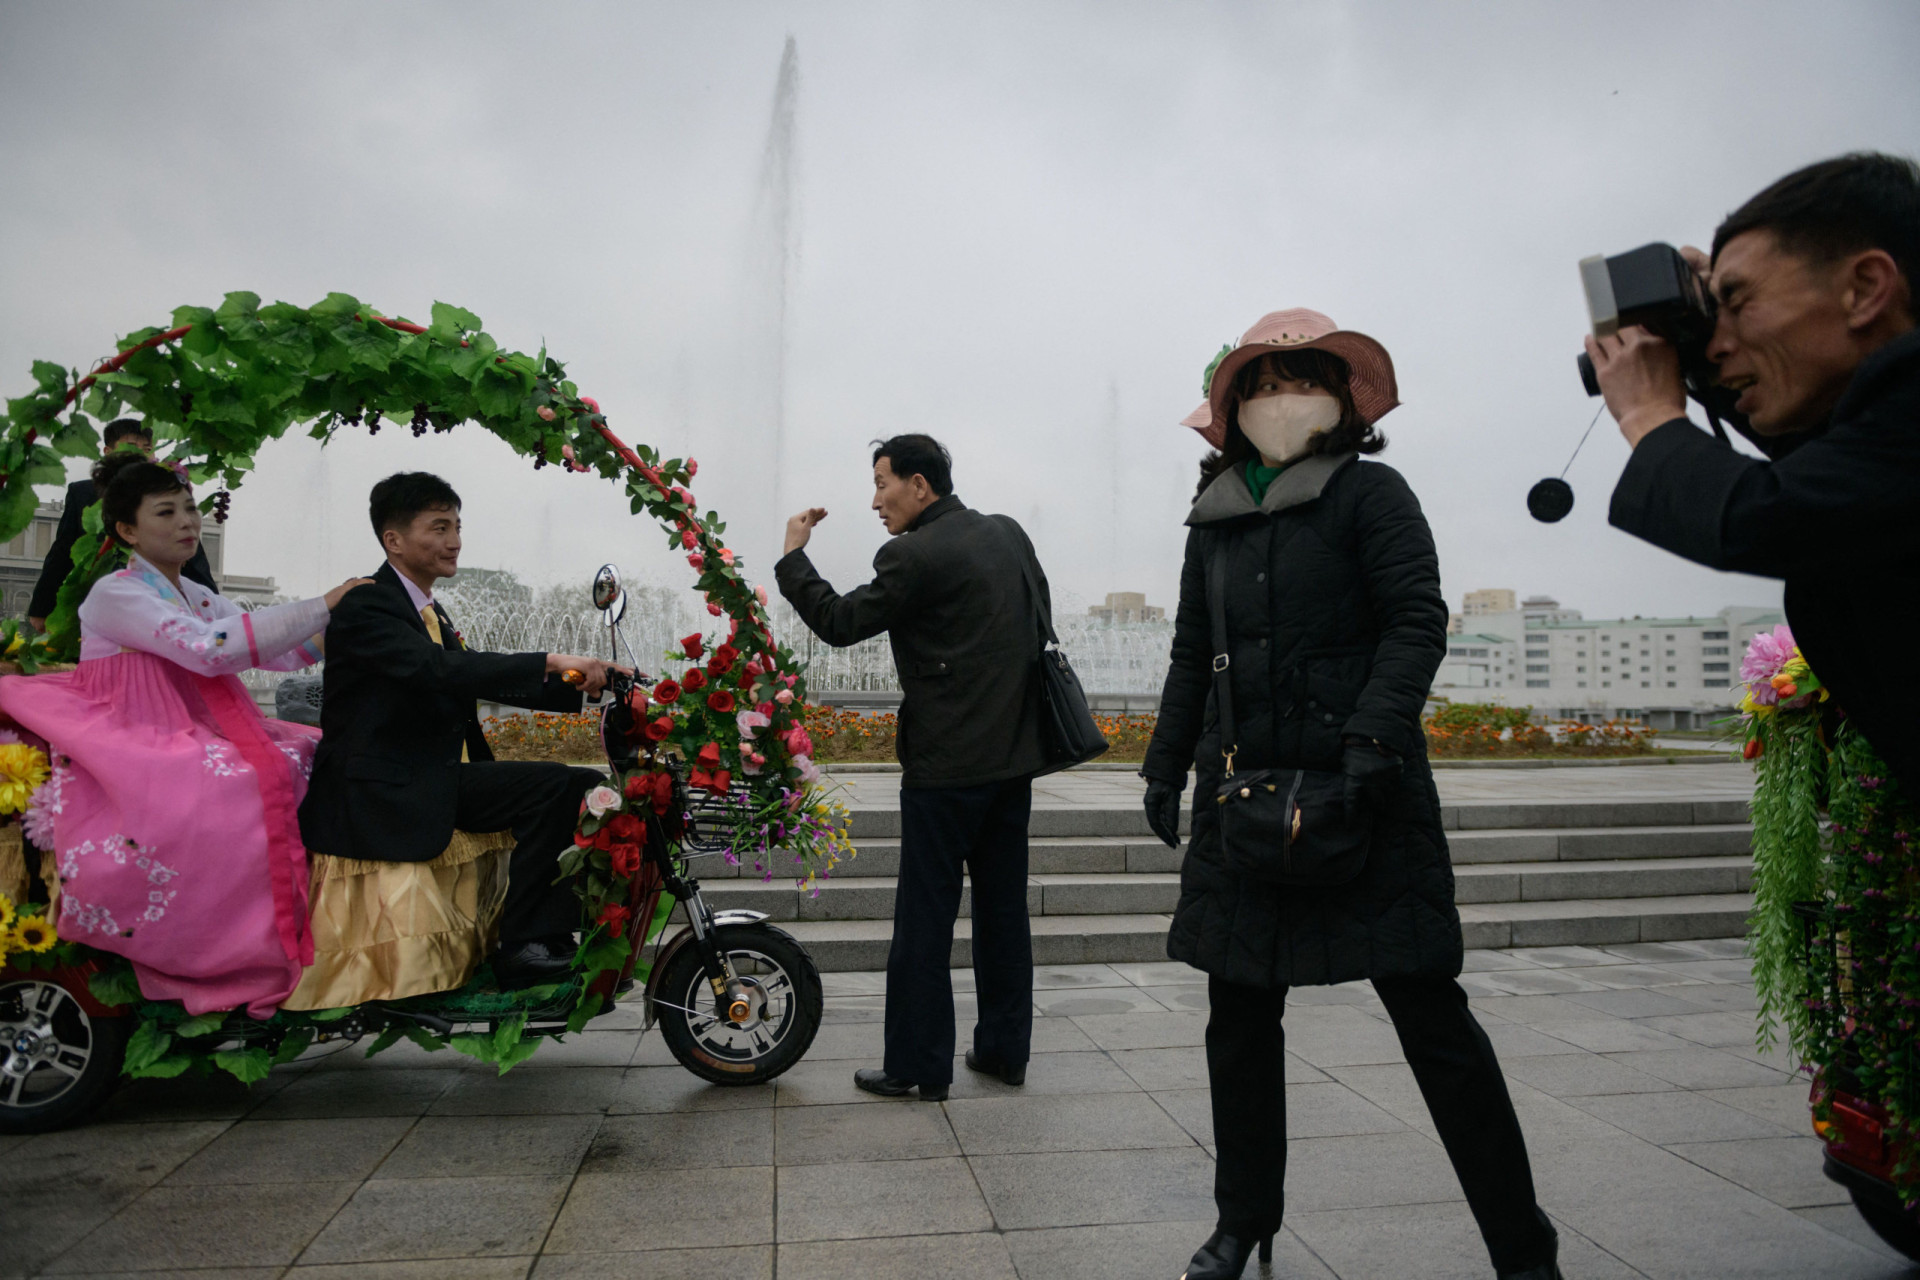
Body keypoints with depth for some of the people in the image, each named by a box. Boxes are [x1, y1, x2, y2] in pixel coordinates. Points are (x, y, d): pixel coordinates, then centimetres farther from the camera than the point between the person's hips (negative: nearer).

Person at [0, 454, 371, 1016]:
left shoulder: (202, 599, 16)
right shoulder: (115, 595, -7)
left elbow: (276, 652, 6)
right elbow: (209, 651, -23)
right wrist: (319, 607, -23)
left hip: (190, 743, 8)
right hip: (133, 753, -8)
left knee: (307, 756, -12)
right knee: (242, 786, -32)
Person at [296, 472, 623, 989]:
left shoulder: (431, 612, 20)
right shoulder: (365, 608, -10)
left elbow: (485, 678, 13)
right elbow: (439, 670, -27)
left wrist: (585, 682, -3)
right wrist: (551, 662, -35)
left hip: (441, 777, 9)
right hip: (385, 791, -9)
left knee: (583, 786, -4)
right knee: (549, 785, -24)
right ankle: (521, 947, -16)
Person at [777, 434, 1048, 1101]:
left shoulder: (915, 556, -14)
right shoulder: (1009, 533, 9)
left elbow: (839, 622, -9)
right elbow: (1039, 621, 18)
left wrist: (793, 554, 2)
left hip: (947, 763, -8)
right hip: (1016, 752, 8)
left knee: (924, 920, 3)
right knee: (1003, 908, 15)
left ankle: (917, 1065, 11)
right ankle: (1005, 1048, 25)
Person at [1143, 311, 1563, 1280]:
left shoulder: (1369, 492, 0)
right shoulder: (1215, 518, 14)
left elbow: (1417, 621, -9)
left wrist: (1373, 736, -21)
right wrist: (1167, 765, 14)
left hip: (1360, 788, -5)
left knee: (1428, 1008, 1)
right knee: (1240, 1011, 11)